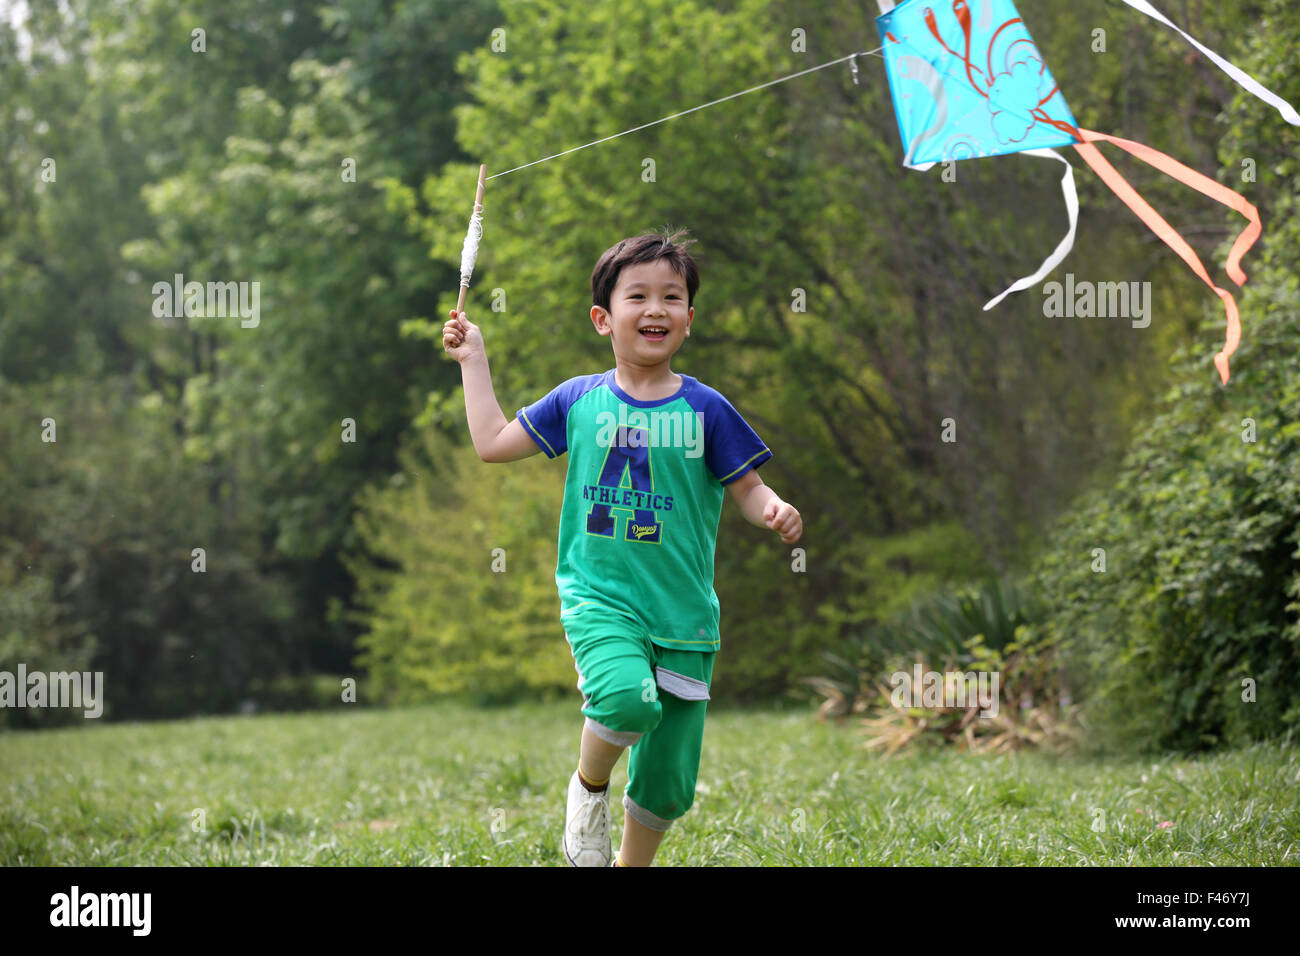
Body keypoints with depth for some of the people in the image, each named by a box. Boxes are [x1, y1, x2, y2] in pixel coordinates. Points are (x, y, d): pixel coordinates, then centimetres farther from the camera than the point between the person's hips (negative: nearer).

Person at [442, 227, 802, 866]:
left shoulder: (705, 410, 1)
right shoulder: (580, 401, 4)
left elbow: (746, 489, 5)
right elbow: (492, 443, 12)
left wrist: (775, 513, -17)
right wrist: (473, 359, 16)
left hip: (682, 611, 1)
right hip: (598, 596, -1)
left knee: (667, 785, 5)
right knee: (628, 698, -33)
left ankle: (632, 866, 32)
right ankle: (589, 787, -2)